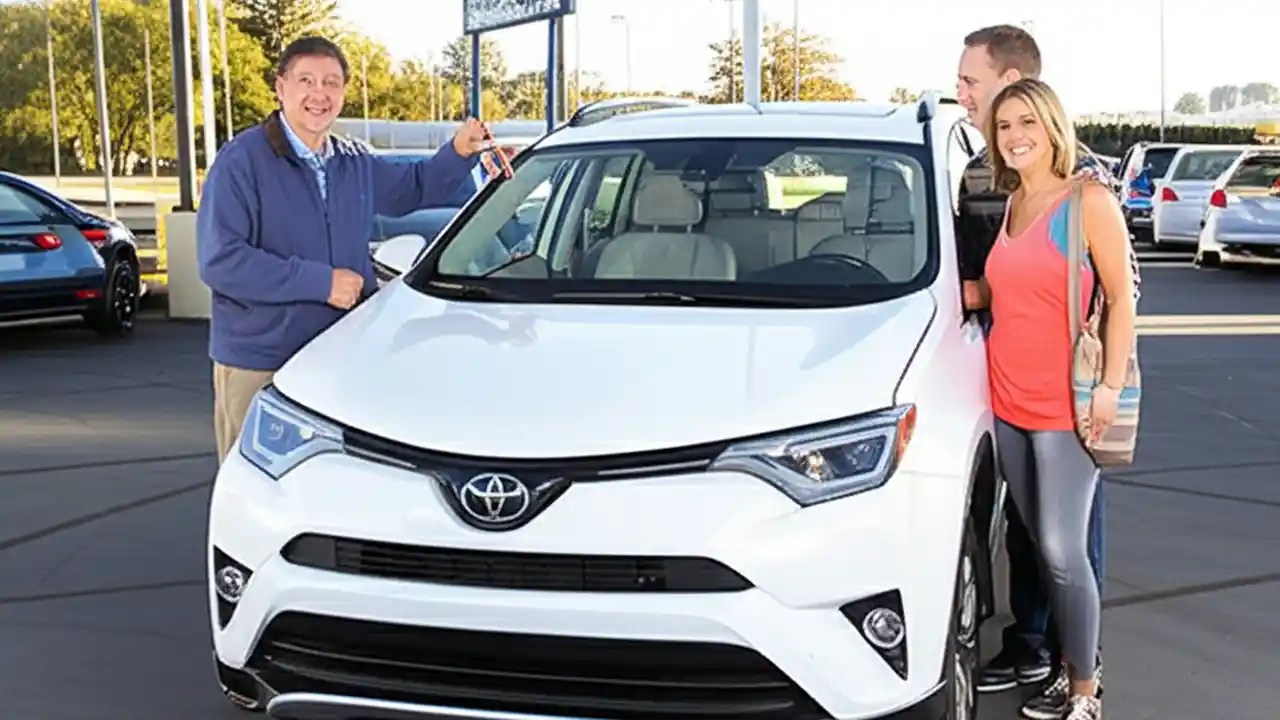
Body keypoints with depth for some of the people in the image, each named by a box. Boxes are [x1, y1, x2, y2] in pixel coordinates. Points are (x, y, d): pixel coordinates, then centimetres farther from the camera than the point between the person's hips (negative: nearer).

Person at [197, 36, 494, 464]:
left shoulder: (354, 162, 10)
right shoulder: (242, 161, -12)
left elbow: (413, 188, 29)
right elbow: (219, 261, -19)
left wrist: (459, 153, 8)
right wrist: (320, 282, -20)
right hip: (258, 367, -6)